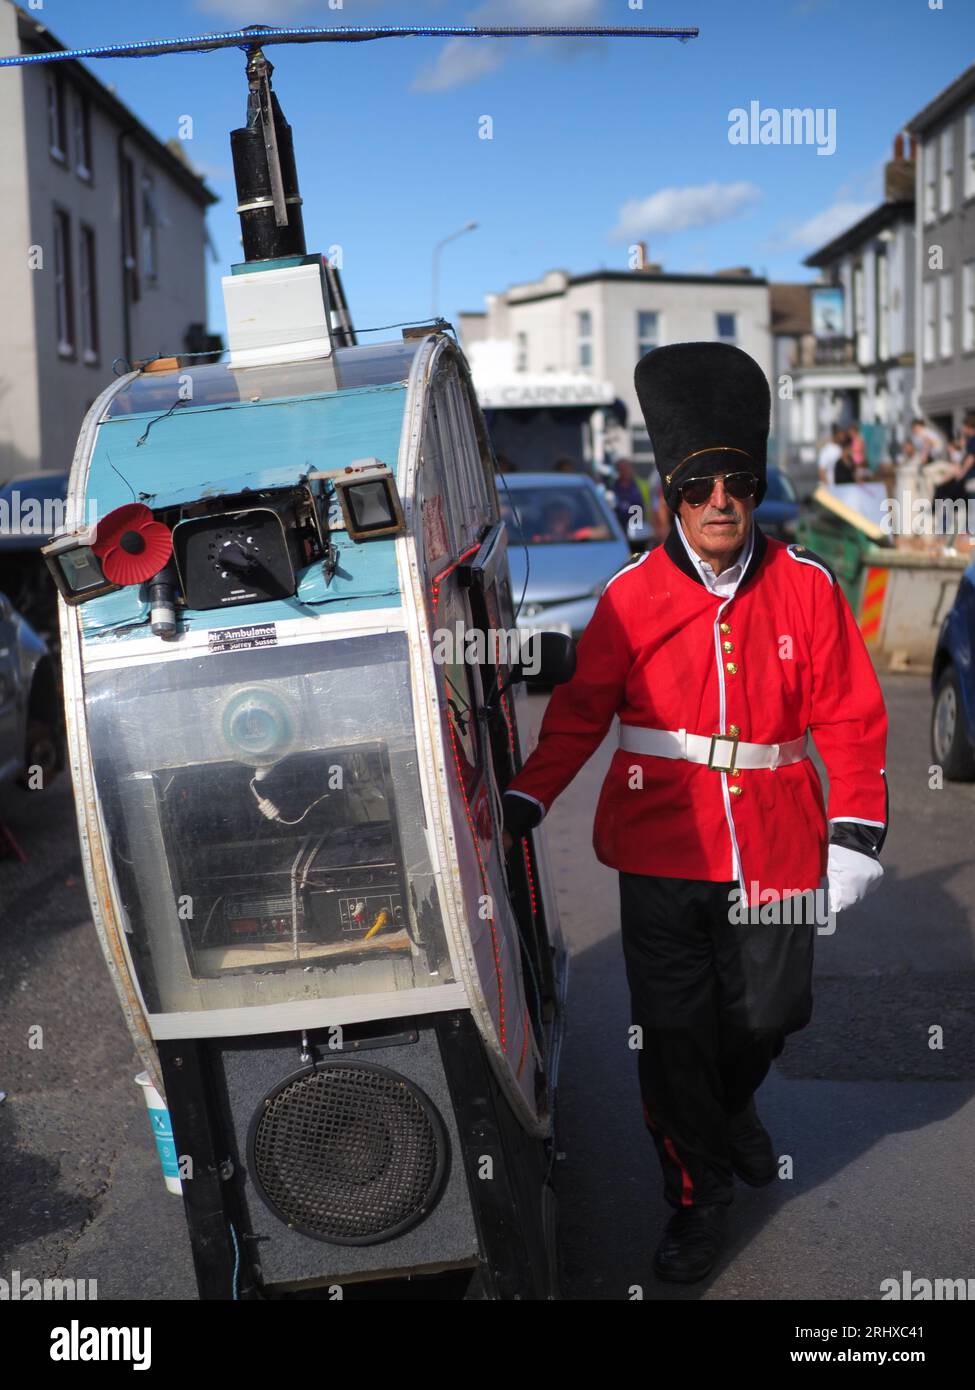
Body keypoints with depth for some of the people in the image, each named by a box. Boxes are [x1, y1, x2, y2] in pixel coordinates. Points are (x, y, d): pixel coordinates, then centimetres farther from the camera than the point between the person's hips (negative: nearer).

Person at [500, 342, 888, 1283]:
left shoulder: (805, 586, -2)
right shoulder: (632, 595, -4)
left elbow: (849, 716, 1)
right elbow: (581, 711, 1)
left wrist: (854, 836, -5)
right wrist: (521, 804, -8)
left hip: (773, 852, 1)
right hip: (662, 852, -1)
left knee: (768, 1014, 14)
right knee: (672, 1031, 5)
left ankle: (730, 1106, 50)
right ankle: (699, 1189, 29)